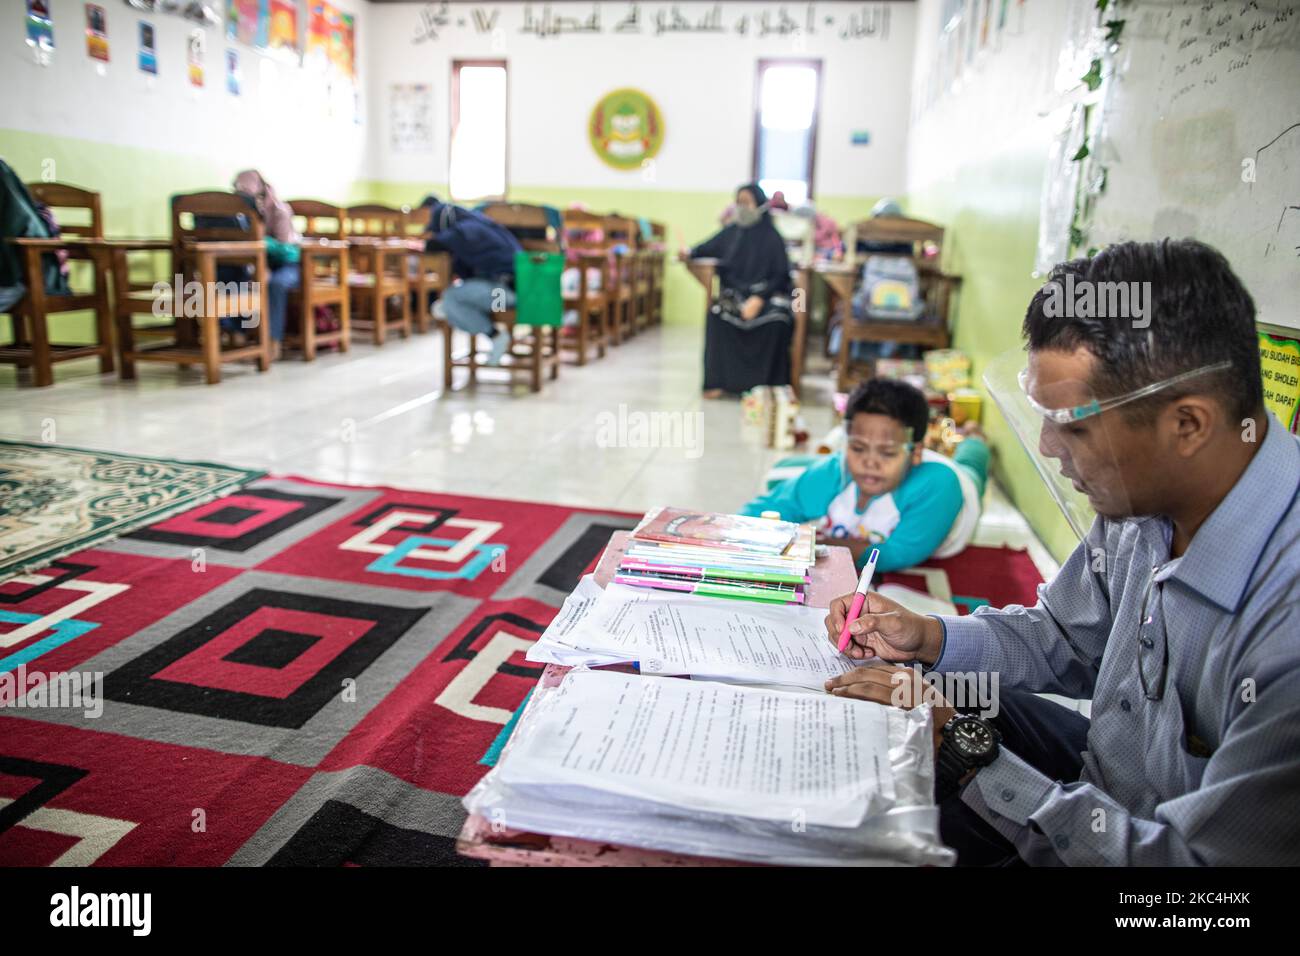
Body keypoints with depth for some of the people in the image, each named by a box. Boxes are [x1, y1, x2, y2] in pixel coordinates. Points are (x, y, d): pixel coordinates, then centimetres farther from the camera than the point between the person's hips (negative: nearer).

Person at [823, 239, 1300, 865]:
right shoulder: (1146, 500, -8)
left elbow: (1189, 857, -31)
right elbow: (1064, 637, 9)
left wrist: (966, 751, -24)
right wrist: (928, 639, -8)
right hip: (1097, 778, 7)